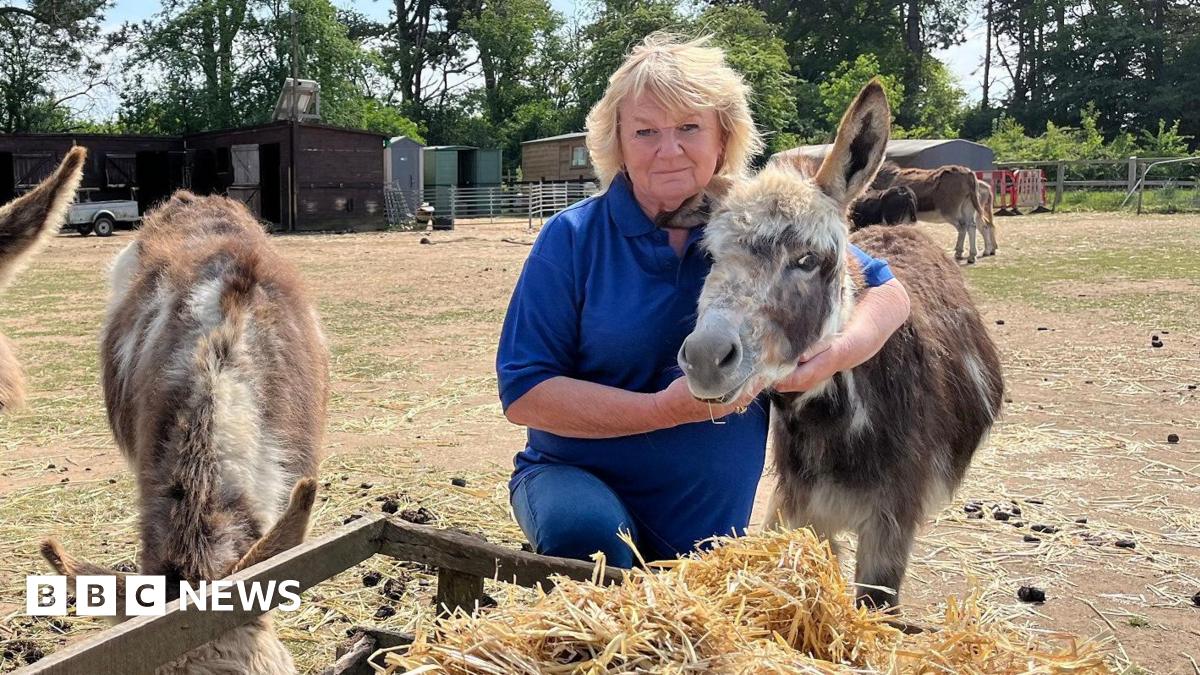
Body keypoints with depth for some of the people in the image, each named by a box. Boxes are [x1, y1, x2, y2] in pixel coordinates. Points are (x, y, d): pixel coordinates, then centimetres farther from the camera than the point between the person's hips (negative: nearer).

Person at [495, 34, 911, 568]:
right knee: (587, 532, -31)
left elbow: (887, 293, 1)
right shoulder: (573, 238, -13)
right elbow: (522, 393, -16)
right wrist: (666, 409, -28)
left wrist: (833, 355, -23)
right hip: (575, 480, -3)